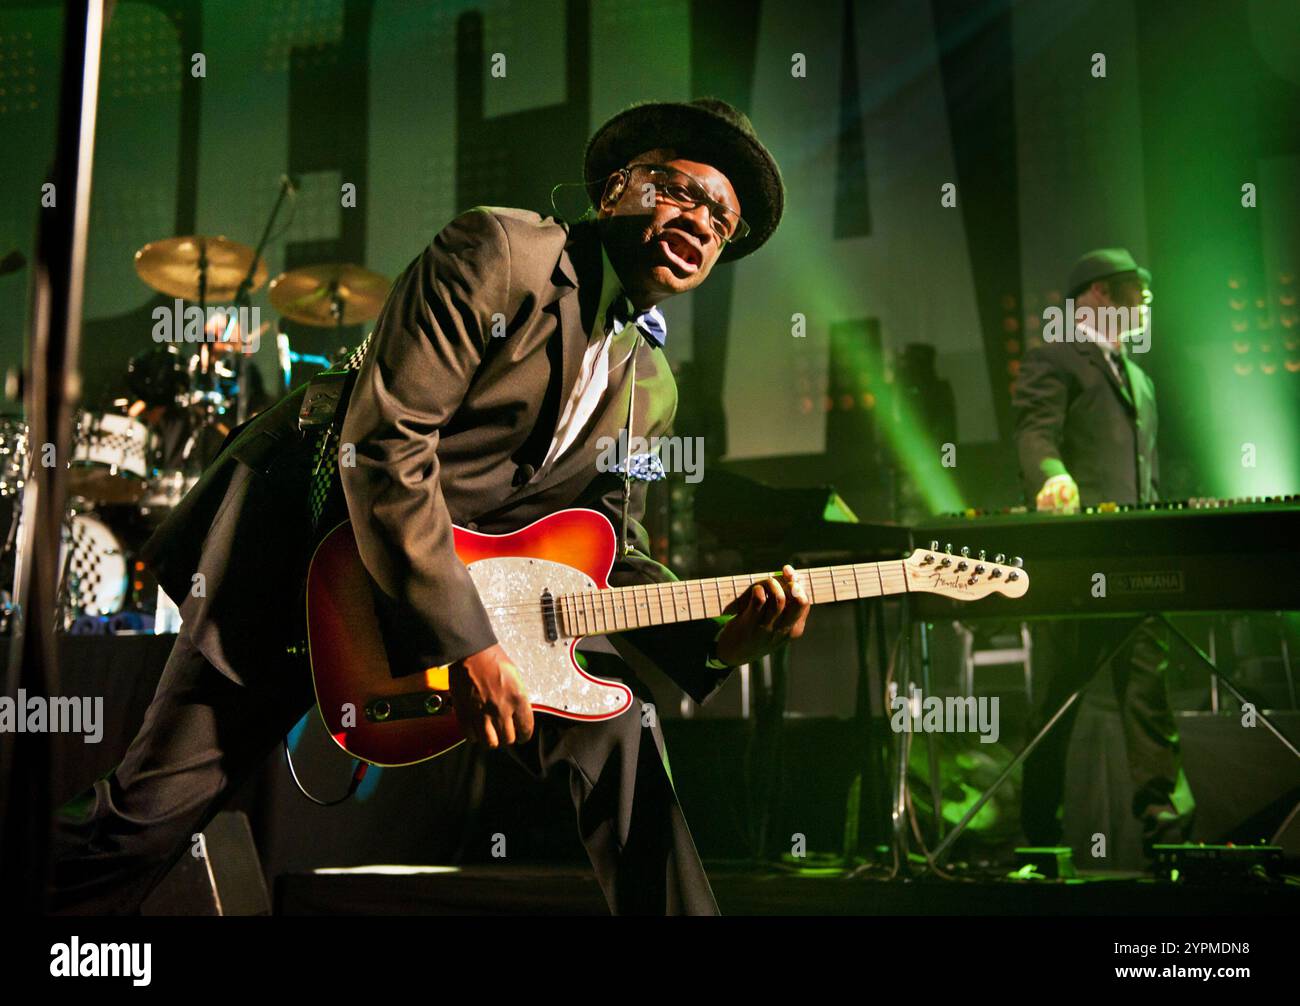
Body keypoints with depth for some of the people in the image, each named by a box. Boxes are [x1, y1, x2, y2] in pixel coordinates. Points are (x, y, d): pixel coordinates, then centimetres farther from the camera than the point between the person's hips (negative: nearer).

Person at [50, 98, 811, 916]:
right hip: (311, 543, -6)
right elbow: (384, 441, -22)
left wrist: (718, 640, -13)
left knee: (616, 728, -7)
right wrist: (465, 640, -23)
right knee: (152, 811, -3)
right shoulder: (498, 251, -15)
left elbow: (614, 555, 7)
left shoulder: (653, 388, 7)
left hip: (478, 574, 6)